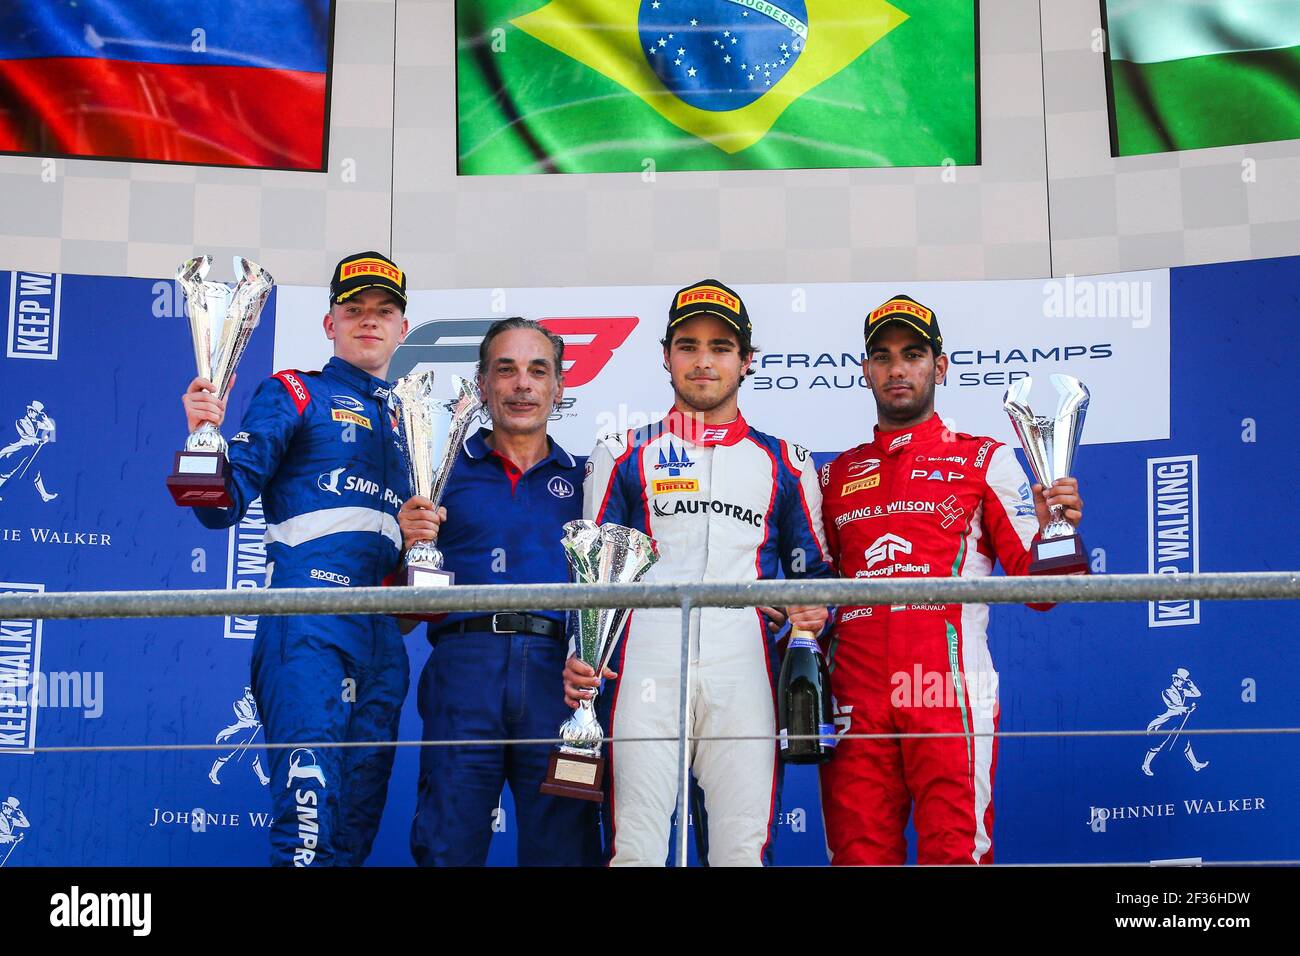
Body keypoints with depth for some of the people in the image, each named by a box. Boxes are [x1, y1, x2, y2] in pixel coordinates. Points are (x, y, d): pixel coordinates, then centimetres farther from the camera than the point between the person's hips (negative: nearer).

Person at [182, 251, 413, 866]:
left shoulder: (404, 421, 23)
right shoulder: (292, 395, 6)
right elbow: (225, 504, -5)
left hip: (381, 632, 7)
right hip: (307, 625, -6)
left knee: (358, 817, 8)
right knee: (309, 802, -16)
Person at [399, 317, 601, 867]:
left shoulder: (583, 482, 17)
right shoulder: (446, 472, 14)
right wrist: (409, 545, -8)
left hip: (557, 675, 1)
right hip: (466, 667, -1)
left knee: (564, 849, 2)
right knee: (448, 849, -2)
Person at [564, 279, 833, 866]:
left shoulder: (783, 464, 18)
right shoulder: (625, 455, 16)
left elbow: (812, 571, 21)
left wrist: (813, 611, -2)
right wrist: (580, 655, -2)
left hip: (743, 678, 1)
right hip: (645, 671, -1)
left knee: (744, 849, -4)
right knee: (635, 848, -7)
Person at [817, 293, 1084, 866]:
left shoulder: (985, 461, 9)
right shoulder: (836, 476, 18)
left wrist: (1052, 532, -17)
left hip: (948, 690, -3)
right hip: (855, 697, 3)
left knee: (955, 853, -6)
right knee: (858, 857, 3)